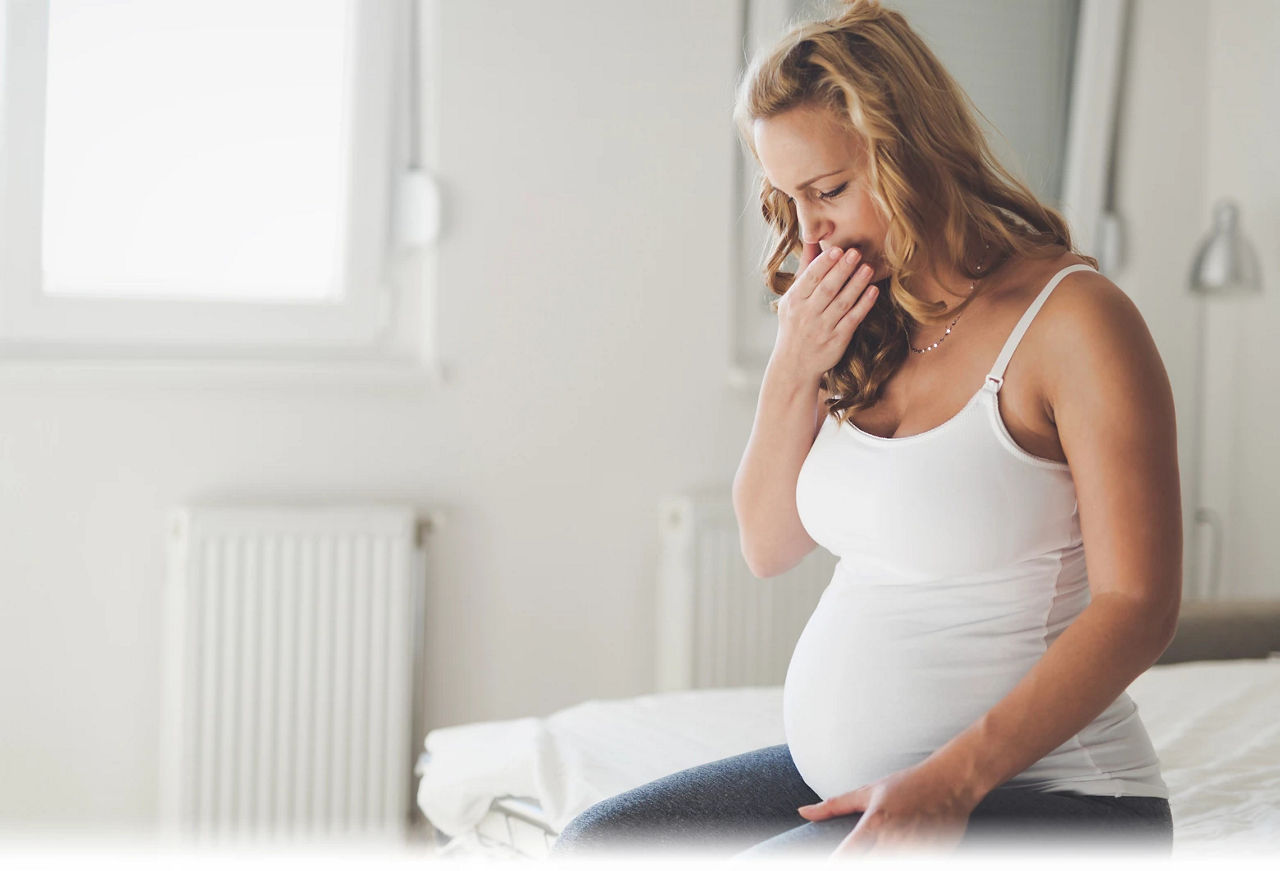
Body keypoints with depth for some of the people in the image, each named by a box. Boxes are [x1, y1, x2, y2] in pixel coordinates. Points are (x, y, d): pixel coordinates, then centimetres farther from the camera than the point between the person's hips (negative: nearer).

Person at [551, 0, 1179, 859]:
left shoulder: (1073, 319, -13)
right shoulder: (868, 331, 10)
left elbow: (1138, 605, -16)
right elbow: (769, 546, 13)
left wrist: (954, 779, -24)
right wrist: (795, 371, -4)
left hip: (1043, 796, -7)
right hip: (845, 777, 8)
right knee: (594, 850, -3)